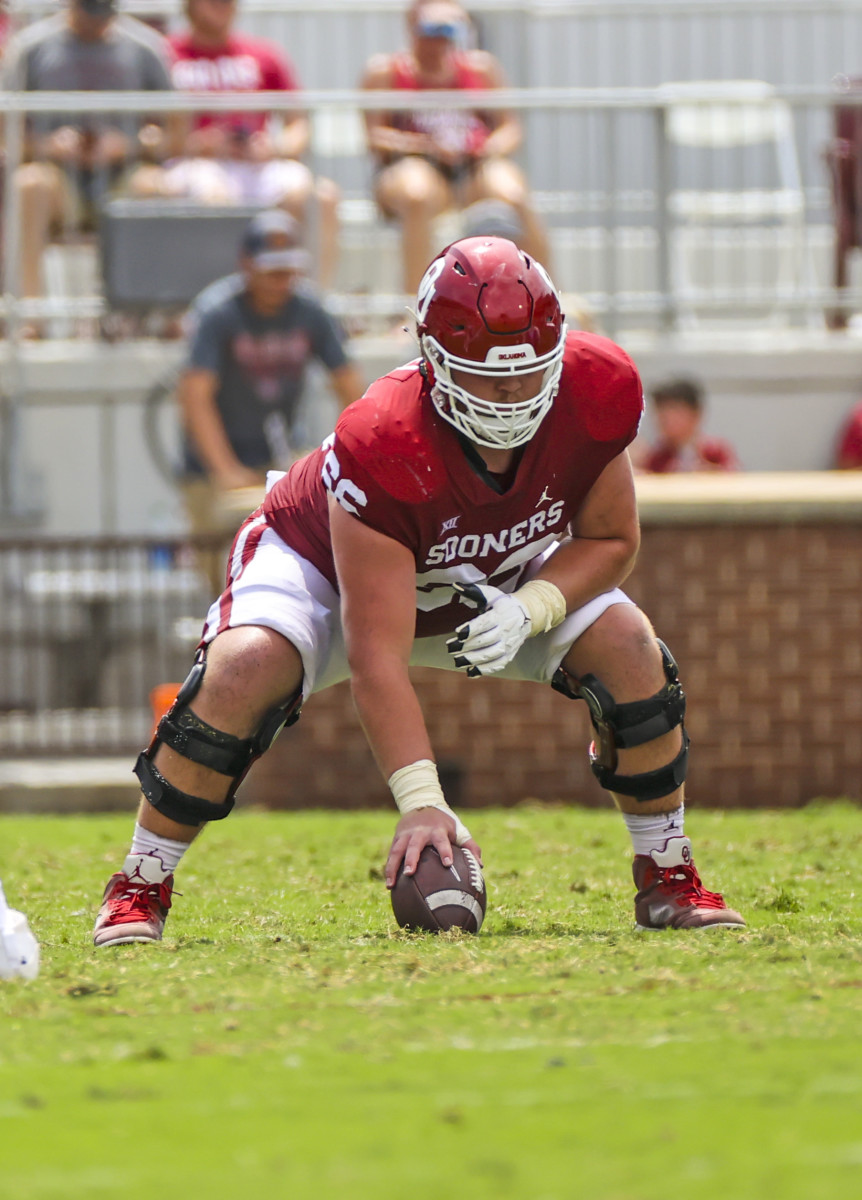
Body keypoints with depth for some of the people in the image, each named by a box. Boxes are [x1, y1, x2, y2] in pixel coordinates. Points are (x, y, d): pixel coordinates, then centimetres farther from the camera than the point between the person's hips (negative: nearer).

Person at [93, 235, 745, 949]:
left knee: (630, 652, -19)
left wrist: (531, 608, -31)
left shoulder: (595, 395, -29)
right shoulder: (383, 448, -42)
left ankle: (666, 877, 1)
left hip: (496, 579, 4)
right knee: (242, 672, -31)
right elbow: (377, 656, -41)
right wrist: (422, 803, -48)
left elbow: (610, 539, -10)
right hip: (328, 566, -4)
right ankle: (141, 889, -12)